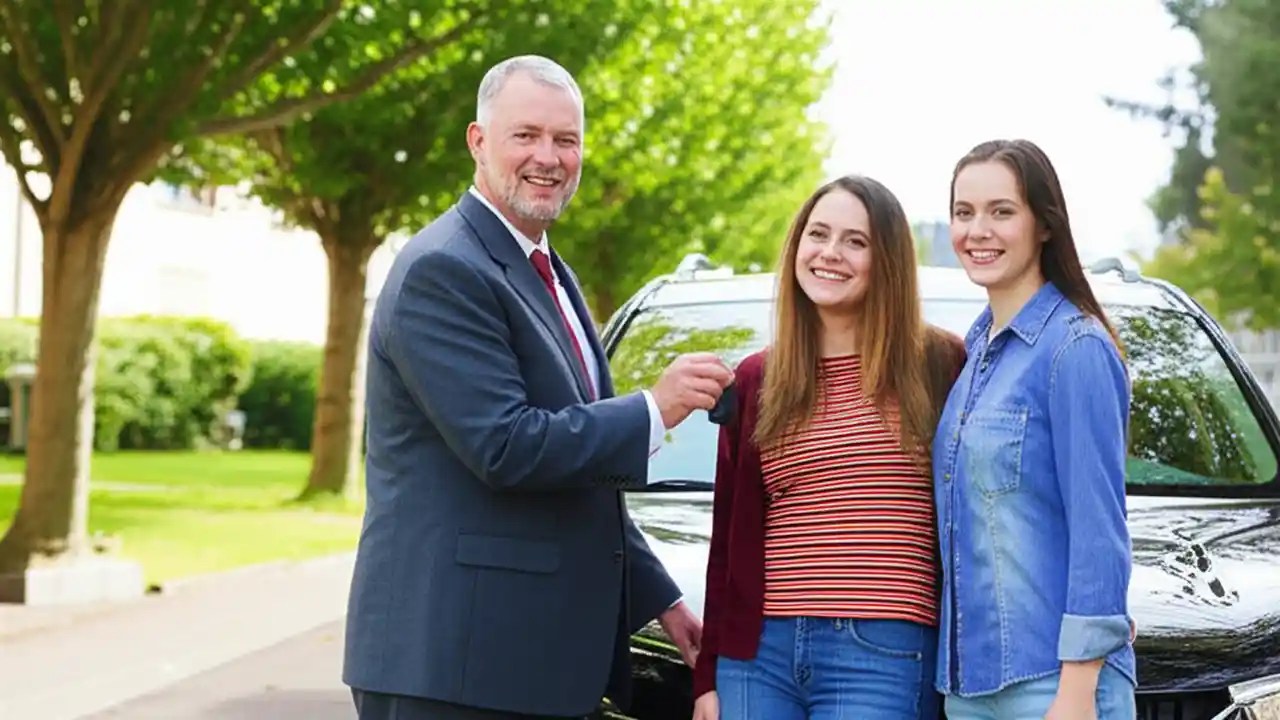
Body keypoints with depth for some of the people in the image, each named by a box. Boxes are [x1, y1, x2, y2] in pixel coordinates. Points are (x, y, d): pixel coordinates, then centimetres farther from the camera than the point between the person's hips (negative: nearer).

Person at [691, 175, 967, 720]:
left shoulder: (938, 367, 4)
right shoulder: (755, 381, 13)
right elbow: (728, 538, 14)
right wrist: (708, 674, 12)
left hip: (883, 659, -3)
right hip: (759, 654, 4)